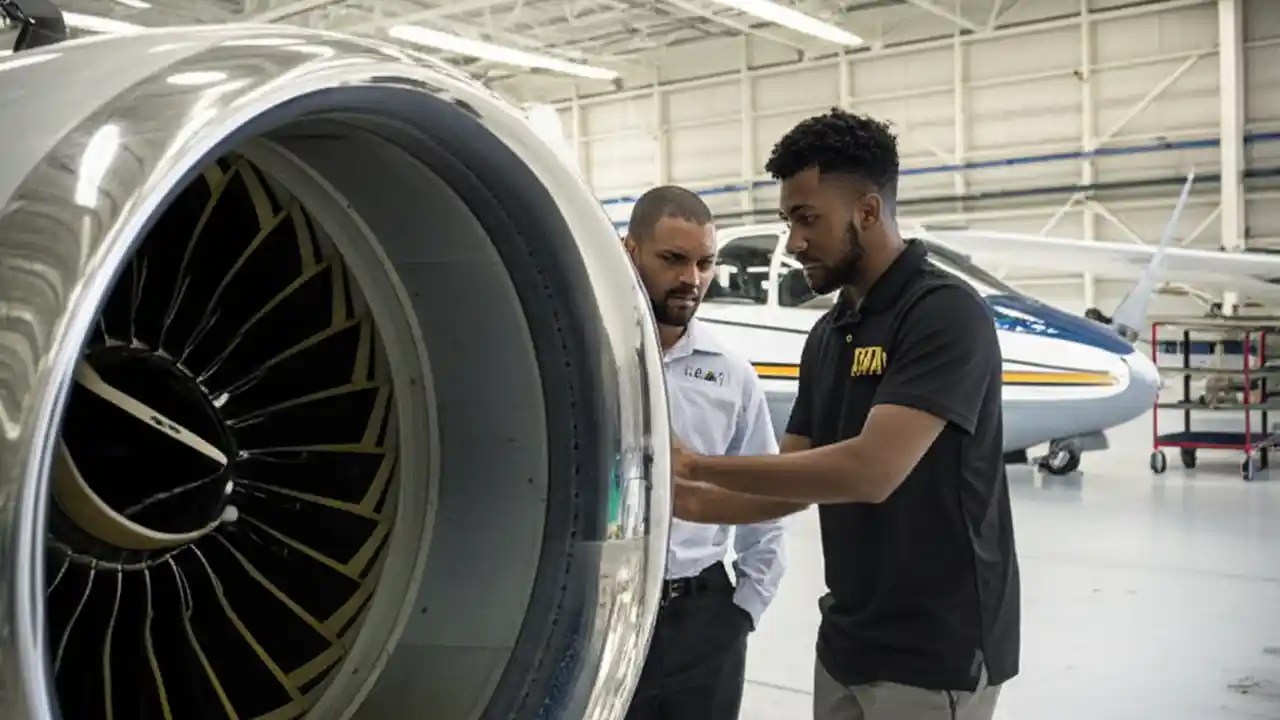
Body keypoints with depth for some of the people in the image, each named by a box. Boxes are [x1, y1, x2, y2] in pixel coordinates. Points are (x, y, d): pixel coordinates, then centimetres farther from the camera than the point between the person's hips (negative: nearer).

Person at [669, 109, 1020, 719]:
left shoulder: (944, 312, -17)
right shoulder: (827, 335, 9)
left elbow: (871, 471, -28)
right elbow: (794, 483, 9)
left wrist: (697, 466, -22)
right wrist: (681, 499, -7)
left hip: (935, 651, -8)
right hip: (845, 644, 8)